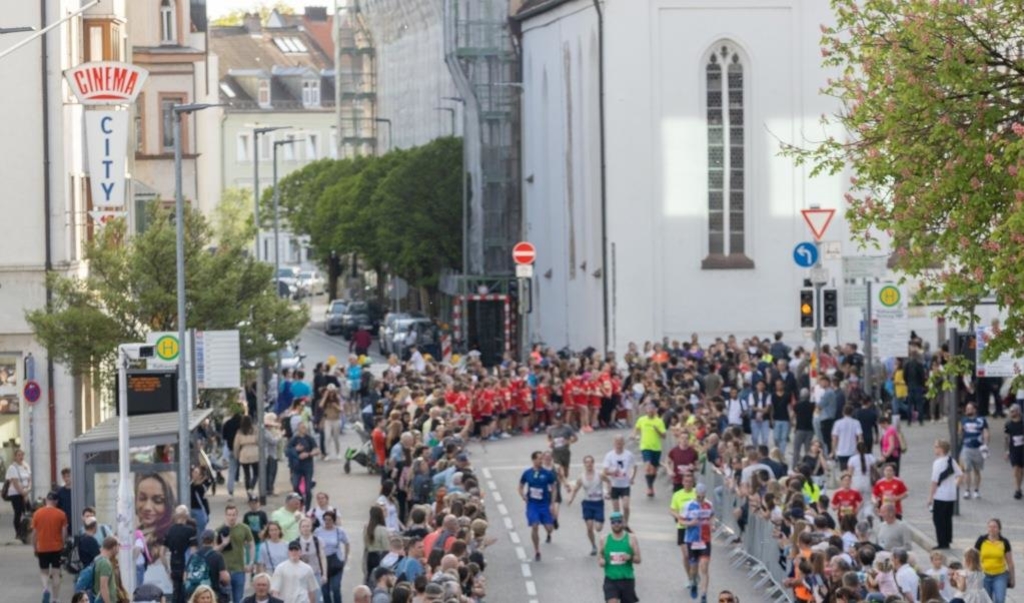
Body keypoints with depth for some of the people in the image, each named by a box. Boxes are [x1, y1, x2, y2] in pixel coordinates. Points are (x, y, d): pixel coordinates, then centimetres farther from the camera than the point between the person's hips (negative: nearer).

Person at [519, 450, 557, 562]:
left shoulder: (548, 473, -6)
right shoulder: (527, 473, -1)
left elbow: (553, 488, 0)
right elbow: (521, 486, 12)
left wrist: (552, 504, -6)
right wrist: (523, 496, -8)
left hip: (545, 504, 0)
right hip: (532, 504, 0)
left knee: (549, 527, 0)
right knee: (535, 527, -10)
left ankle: (549, 534, 41)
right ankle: (537, 551, 4)